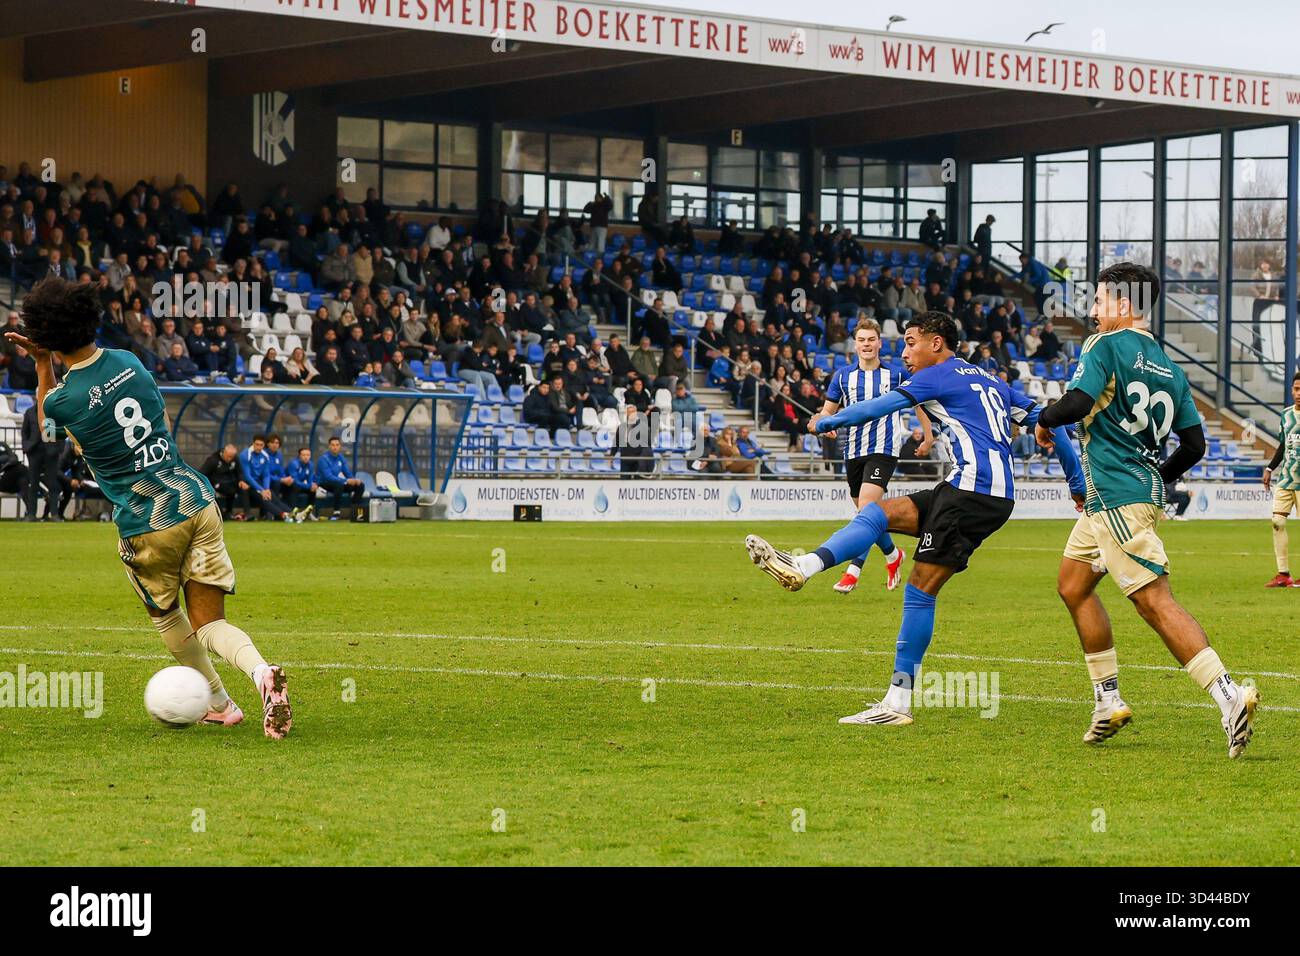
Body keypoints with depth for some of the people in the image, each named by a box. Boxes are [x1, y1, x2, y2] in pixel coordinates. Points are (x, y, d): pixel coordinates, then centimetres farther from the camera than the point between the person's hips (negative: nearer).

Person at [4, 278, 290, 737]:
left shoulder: (62, 399, -13)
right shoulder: (129, 362, 2)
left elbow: (48, 425, 14)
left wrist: (43, 364, 16)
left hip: (146, 527, -4)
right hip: (198, 502, 4)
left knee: (166, 617, 25)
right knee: (209, 624, 5)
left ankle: (219, 704, 28)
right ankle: (260, 671, -23)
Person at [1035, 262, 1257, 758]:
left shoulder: (1107, 345, -8)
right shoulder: (1168, 367, 14)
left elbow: (1079, 400, -22)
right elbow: (1194, 443, 13)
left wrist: (1045, 421, -2)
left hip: (1118, 496, -9)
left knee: (1155, 601, -14)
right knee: (1072, 583, 20)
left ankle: (1229, 696, -23)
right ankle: (1108, 702, 20)